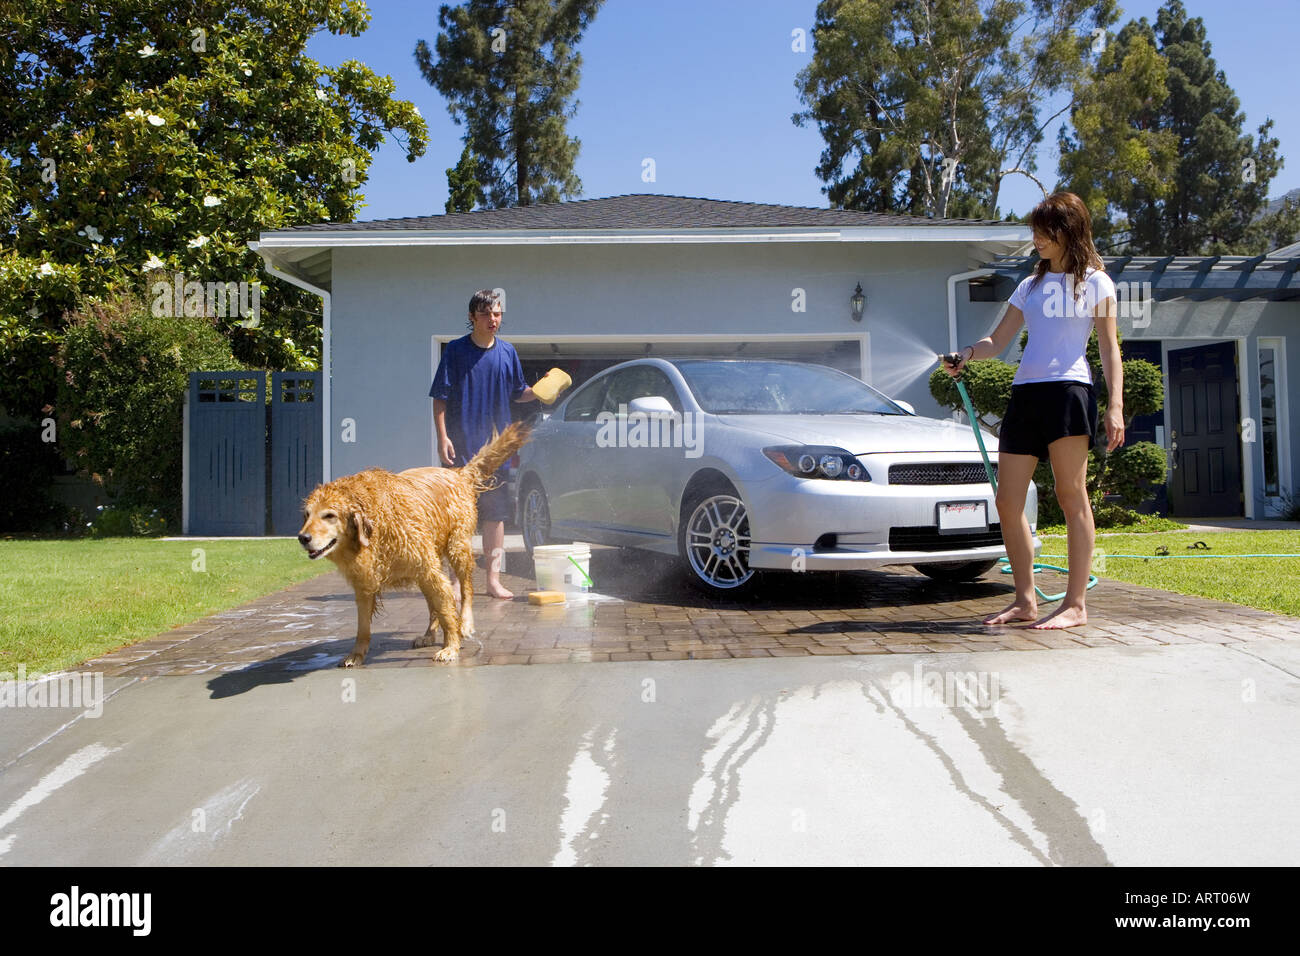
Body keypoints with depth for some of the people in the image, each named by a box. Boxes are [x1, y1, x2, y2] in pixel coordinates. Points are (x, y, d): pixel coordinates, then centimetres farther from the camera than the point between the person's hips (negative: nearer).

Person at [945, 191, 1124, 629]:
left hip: (1068, 390, -6)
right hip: (1024, 394, 6)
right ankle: (1025, 600, 10)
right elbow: (998, 340, 18)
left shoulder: (1094, 281, 9)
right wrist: (968, 353, -4)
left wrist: (1115, 406, -7)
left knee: (1071, 496, -6)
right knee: (1008, 502, 1)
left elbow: (1109, 349, 4)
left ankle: (1075, 605, -4)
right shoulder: (1031, 285, 23)